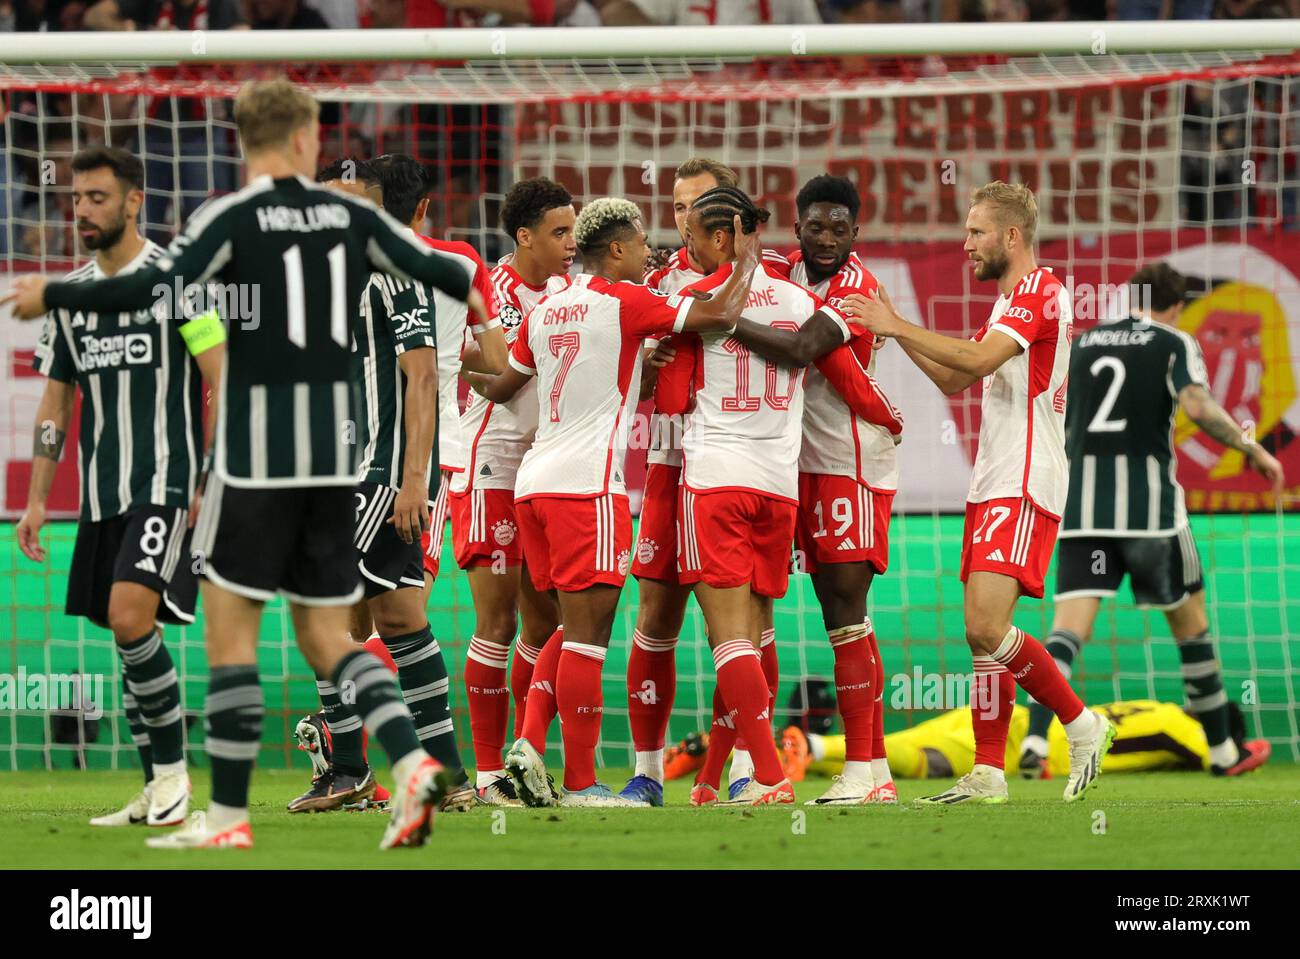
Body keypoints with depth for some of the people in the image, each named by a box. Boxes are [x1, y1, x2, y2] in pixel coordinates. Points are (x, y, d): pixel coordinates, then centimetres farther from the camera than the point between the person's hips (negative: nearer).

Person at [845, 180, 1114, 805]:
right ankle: (988, 775, 7)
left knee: (985, 628, -19)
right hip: (992, 490, 10)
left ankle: (1081, 724, -5)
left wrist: (898, 326, -18)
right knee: (983, 634, 6)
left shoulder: (1039, 293, -11)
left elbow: (978, 359, -24)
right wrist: (895, 329, 17)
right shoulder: (1012, 301, 22)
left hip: (1023, 489, -10)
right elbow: (957, 379, 26)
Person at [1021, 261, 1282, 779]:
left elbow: (1056, 424, 22)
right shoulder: (1174, 343, 3)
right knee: (1189, 616, 14)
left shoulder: (1082, 344, 17)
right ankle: (1223, 750, 22)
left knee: (1070, 624, -6)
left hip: (1081, 503, 3)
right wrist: (1253, 449, -3)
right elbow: (1198, 407, -14)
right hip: (1149, 502, -3)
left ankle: (1035, 739, -30)